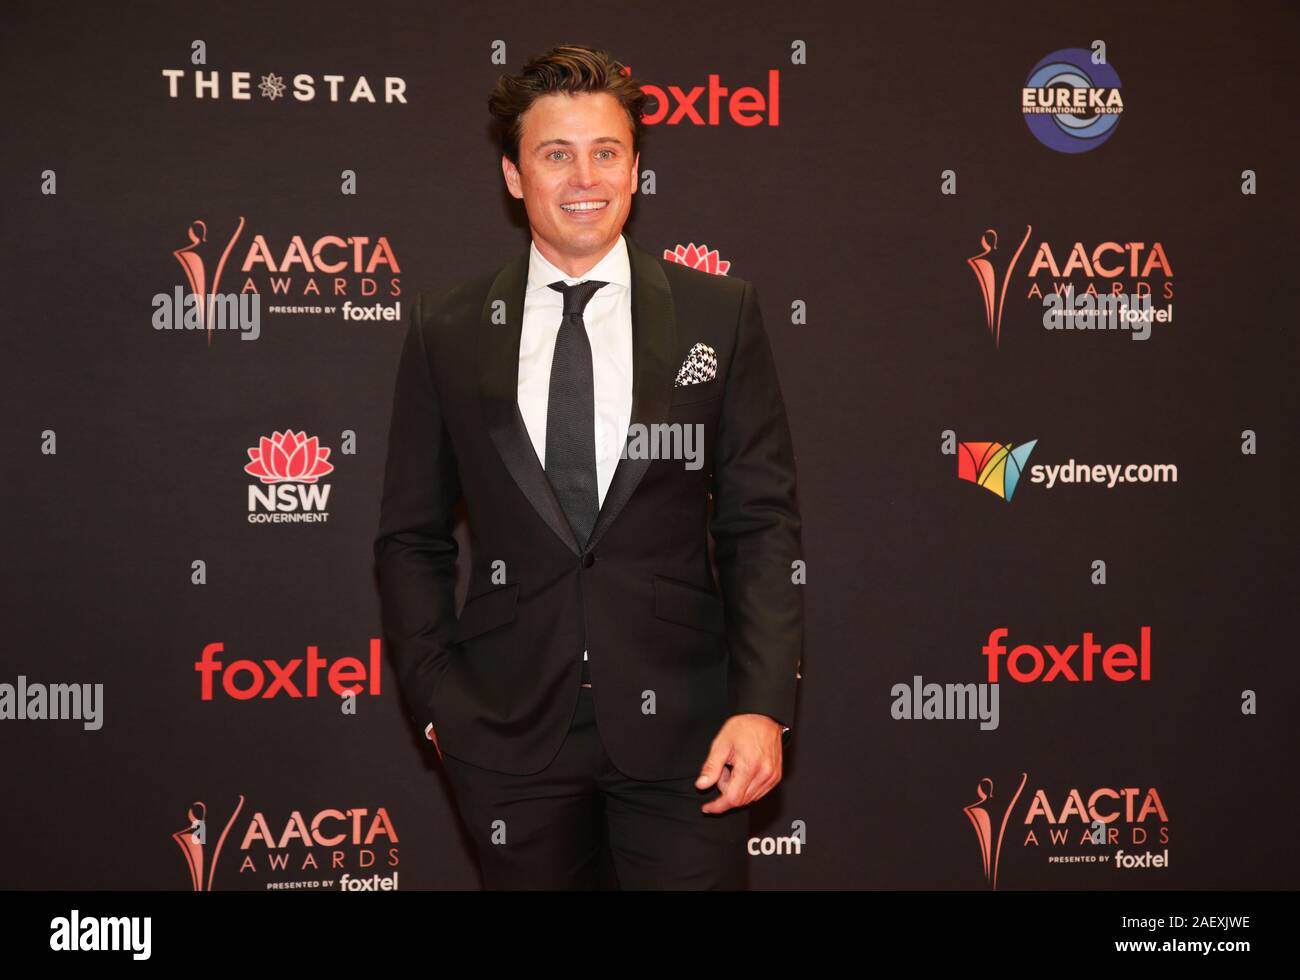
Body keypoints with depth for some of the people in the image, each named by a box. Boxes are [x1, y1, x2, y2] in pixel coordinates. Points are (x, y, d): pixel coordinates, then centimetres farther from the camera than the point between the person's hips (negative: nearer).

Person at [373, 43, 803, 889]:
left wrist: (764, 704, -9)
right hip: (511, 730, 1)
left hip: (680, 725, 0)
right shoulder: (447, 333, 4)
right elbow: (412, 539, 8)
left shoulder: (721, 314, 2)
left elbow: (762, 523, 0)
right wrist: (435, 701, 0)